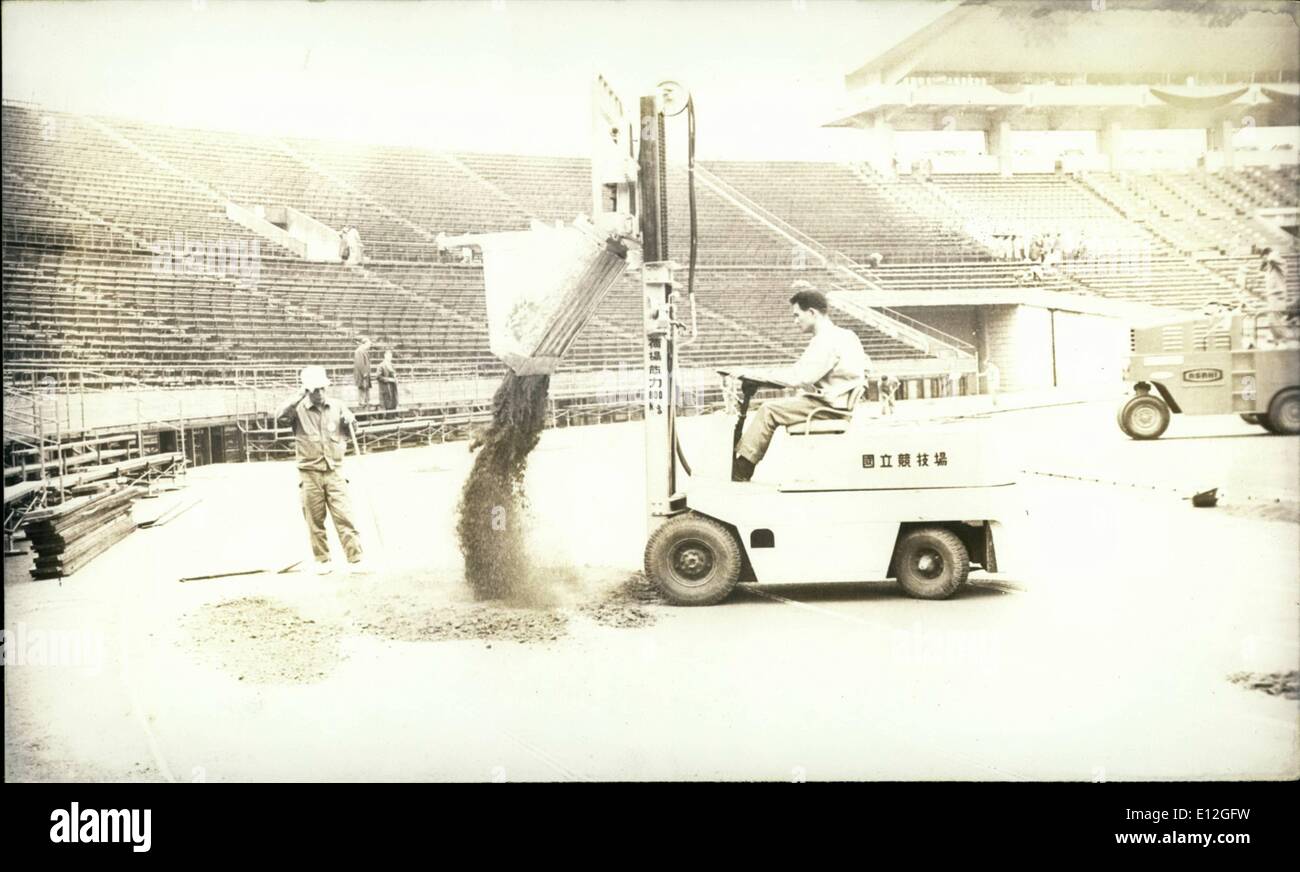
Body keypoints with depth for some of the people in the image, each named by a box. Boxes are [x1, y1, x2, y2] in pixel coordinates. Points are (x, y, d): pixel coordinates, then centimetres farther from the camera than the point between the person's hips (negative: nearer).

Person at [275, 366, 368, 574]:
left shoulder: (337, 407, 5)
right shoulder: (299, 409, -3)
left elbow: (353, 432, 15)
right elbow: (279, 415, -23)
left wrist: (350, 422, -7)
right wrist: (299, 397, -24)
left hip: (334, 472, 1)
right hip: (310, 474, -1)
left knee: (344, 517, -4)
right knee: (315, 521, 6)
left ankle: (355, 561, -4)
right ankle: (322, 561, 18)